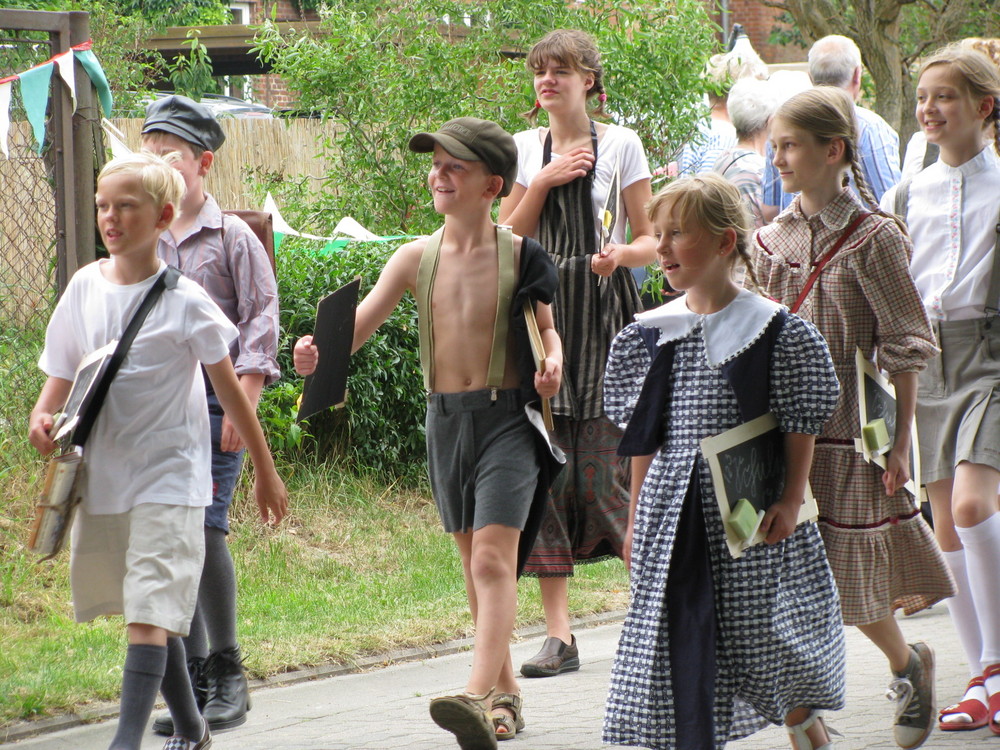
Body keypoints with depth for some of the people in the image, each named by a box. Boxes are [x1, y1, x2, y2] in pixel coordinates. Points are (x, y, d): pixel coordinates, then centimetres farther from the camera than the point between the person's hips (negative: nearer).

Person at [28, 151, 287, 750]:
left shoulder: (184, 301, -9)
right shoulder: (85, 288, 4)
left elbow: (230, 390, -1)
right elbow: (62, 376, 11)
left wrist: (266, 473, 4)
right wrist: (44, 418, -11)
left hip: (167, 479, -5)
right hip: (100, 477, 5)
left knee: (149, 612, -15)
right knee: (151, 613, 14)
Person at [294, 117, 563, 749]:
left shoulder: (518, 255, -4)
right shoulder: (418, 258, 4)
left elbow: (545, 327, 8)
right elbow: (360, 322, -3)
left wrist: (552, 364, -14)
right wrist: (318, 353, -23)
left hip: (507, 418, -5)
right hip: (445, 419, 5)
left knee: (493, 558, -16)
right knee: (474, 560, 13)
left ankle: (479, 698, -28)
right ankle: (506, 691, 26)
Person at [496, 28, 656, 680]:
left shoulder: (620, 145, 4)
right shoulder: (525, 149, 12)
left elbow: (651, 241, 5)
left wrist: (622, 254, -17)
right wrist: (543, 181, -4)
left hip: (603, 314, -3)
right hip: (542, 310, 3)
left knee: (607, 470, -10)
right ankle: (559, 633, 0)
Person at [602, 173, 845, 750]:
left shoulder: (773, 328, -5)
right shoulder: (650, 334, 6)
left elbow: (801, 423, -2)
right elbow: (643, 438, 11)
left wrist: (792, 497, -9)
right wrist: (637, 518, 9)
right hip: (674, 509, 3)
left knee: (767, 632, 5)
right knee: (677, 635, -2)